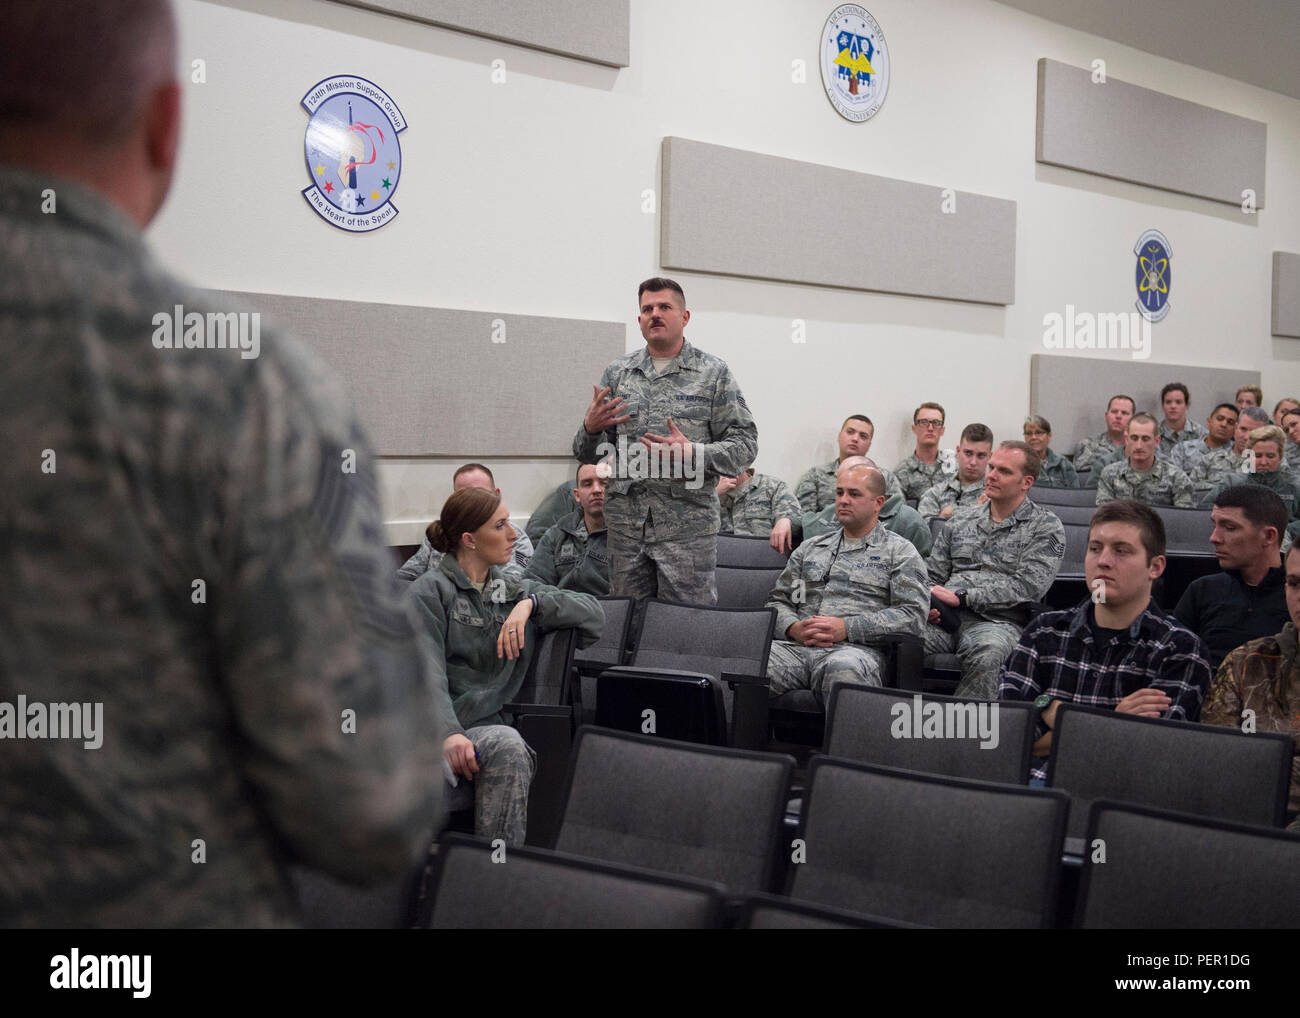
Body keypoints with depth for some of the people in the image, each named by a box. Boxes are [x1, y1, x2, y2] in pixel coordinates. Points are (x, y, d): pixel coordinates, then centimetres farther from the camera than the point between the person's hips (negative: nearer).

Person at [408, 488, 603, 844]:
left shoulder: (516, 590, 23)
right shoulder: (429, 591, 8)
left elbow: (594, 614, 14)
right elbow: (427, 672, -9)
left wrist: (531, 603, -2)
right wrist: (449, 733, -26)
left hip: (486, 729, 4)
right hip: (435, 730, -3)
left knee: (507, 747, -34)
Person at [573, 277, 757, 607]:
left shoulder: (713, 372, 4)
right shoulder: (617, 373, 12)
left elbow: (745, 444, -1)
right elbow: (587, 454, 15)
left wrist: (692, 453, -17)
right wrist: (590, 428, -8)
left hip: (688, 522, -3)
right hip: (625, 523, 3)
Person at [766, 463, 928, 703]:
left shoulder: (899, 552, 14)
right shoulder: (810, 549, 28)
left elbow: (912, 614, 0)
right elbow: (778, 601, 25)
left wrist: (846, 628, -10)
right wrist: (794, 628, -1)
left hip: (857, 648, -3)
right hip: (798, 646, 4)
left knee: (844, 668, -42)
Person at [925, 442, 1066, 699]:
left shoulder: (1046, 527, 8)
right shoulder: (962, 520, 23)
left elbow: (1028, 586, -7)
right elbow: (933, 575, 23)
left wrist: (962, 597, -12)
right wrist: (929, 602, -2)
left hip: (998, 621, -3)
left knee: (987, 654, -40)